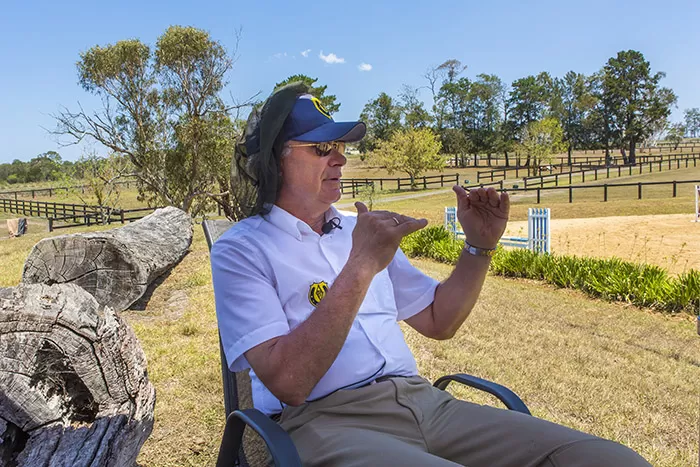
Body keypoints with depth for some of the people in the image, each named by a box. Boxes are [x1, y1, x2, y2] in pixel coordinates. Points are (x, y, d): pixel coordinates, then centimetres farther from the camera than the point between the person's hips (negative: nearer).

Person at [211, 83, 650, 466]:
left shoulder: (361, 228, 17)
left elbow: (439, 321, 19)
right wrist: (360, 267, -21)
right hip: (325, 421, -5)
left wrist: (480, 245, 6)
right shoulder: (241, 250, -1)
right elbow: (287, 382, -15)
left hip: (425, 402, 6)